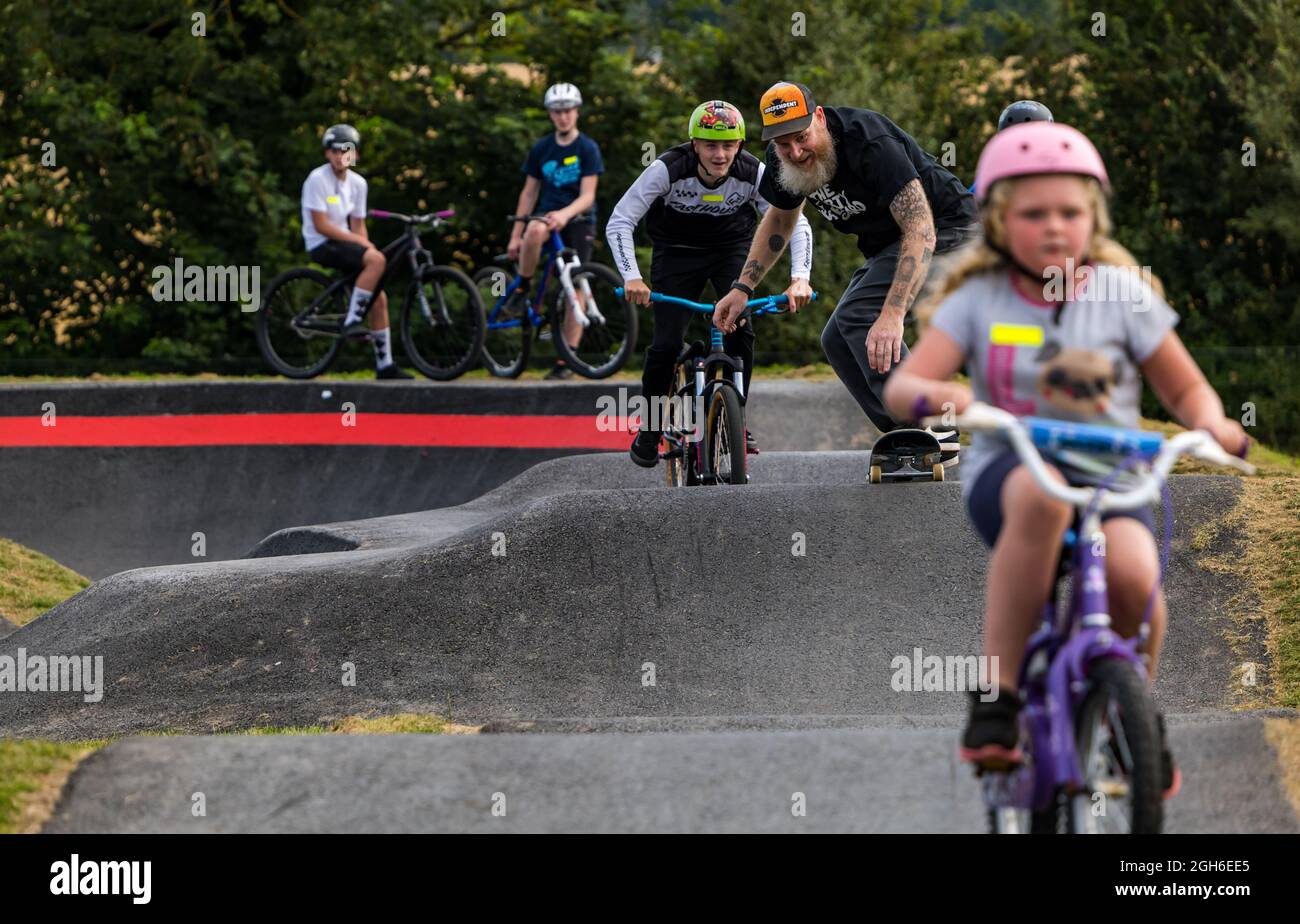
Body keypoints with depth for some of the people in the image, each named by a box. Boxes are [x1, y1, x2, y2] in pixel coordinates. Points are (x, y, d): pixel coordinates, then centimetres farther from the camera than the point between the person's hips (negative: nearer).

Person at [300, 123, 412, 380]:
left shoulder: (357, 183, 9)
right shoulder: (317, 180, -13)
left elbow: (357, 225, 12)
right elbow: (321, 225, -17)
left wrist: (365, 244, -4)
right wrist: (360, 242, -18)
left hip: (345, 243, 7)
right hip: (321, 246, -7)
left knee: (379, 298, 1)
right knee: (377, 259, -30)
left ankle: (385, 365, 8)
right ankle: (350, 321, -26)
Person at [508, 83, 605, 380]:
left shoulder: (587, 149, -3)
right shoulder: (541, 149, 7)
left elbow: (588, 196, -12)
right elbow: (529, 192, 11)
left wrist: (565, 214, -32)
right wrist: (515, 235, 6)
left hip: (578, 222, -1)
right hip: (547, 216, 1)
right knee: (534, 232, -37)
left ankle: (566, 361, -3)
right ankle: (522, 290, -16)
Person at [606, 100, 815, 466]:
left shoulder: (754, 173, -25)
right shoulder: (667, 169, -30)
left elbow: (797, 223, -19)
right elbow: (619, 222, -28)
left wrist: (799, 278, -34)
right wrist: (631, 278, -42)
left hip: (732, 249, 1)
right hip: (677, 252, -1)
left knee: (741, 331, -19)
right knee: (667, 343, -13)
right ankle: (649, 428, 9)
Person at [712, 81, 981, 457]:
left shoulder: (871, 144, -32)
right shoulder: (785, 159, -7)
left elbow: (920, 231, -39)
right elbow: (779, 220, 16)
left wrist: (892, 315, -48)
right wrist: (742, 288, 5)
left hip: (945, 229, -9)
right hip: (887, 244, 9)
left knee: (858, 315, -24)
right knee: (838, 341, 3)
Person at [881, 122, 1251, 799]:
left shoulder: (1122, 293, 4)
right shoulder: (979, 299, 3)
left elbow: (1186, 390, 11)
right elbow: (899, 386, -6)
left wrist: (1211, 423, -12)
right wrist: (933, 395, -30)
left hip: (1114, 475, 1)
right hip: (1007, 472, -1)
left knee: (1130, 569, -35)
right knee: (1041, 492, -40)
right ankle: (996, 697, -32)